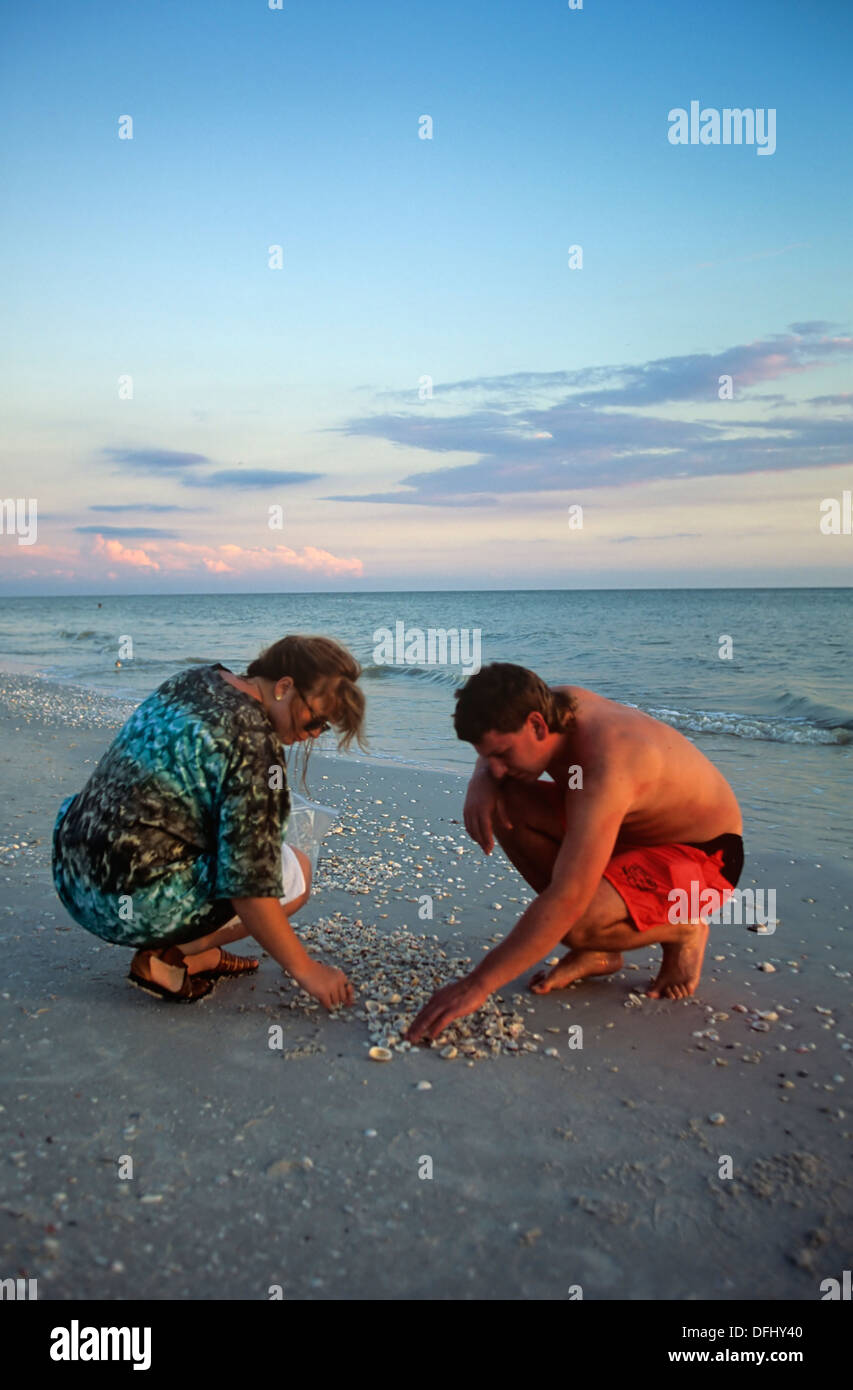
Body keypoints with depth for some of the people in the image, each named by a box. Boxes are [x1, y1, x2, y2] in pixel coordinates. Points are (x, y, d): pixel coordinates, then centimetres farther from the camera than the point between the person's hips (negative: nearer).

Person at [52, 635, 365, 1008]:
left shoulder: (193, 680, 7)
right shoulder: (252, 746, -19)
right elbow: (249, 883, -20)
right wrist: (304, 969, -9)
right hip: (136, 905, -9)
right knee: (294, 872, 2)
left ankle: (195, 949, 14)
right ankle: (167, 959, -2)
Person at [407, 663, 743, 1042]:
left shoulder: (605, 771, -38)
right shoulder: (557, 705, -13)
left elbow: (567, 900, -43)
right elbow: (491, 755, 11)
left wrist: (478, 984, -42)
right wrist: (480, 782, -15)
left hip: (702, 855, -9)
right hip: (629, 831, 9)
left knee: (577, 924, -35)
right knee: (502, 804, -9)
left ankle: (683, 931, -1)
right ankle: (596, 953, 2)